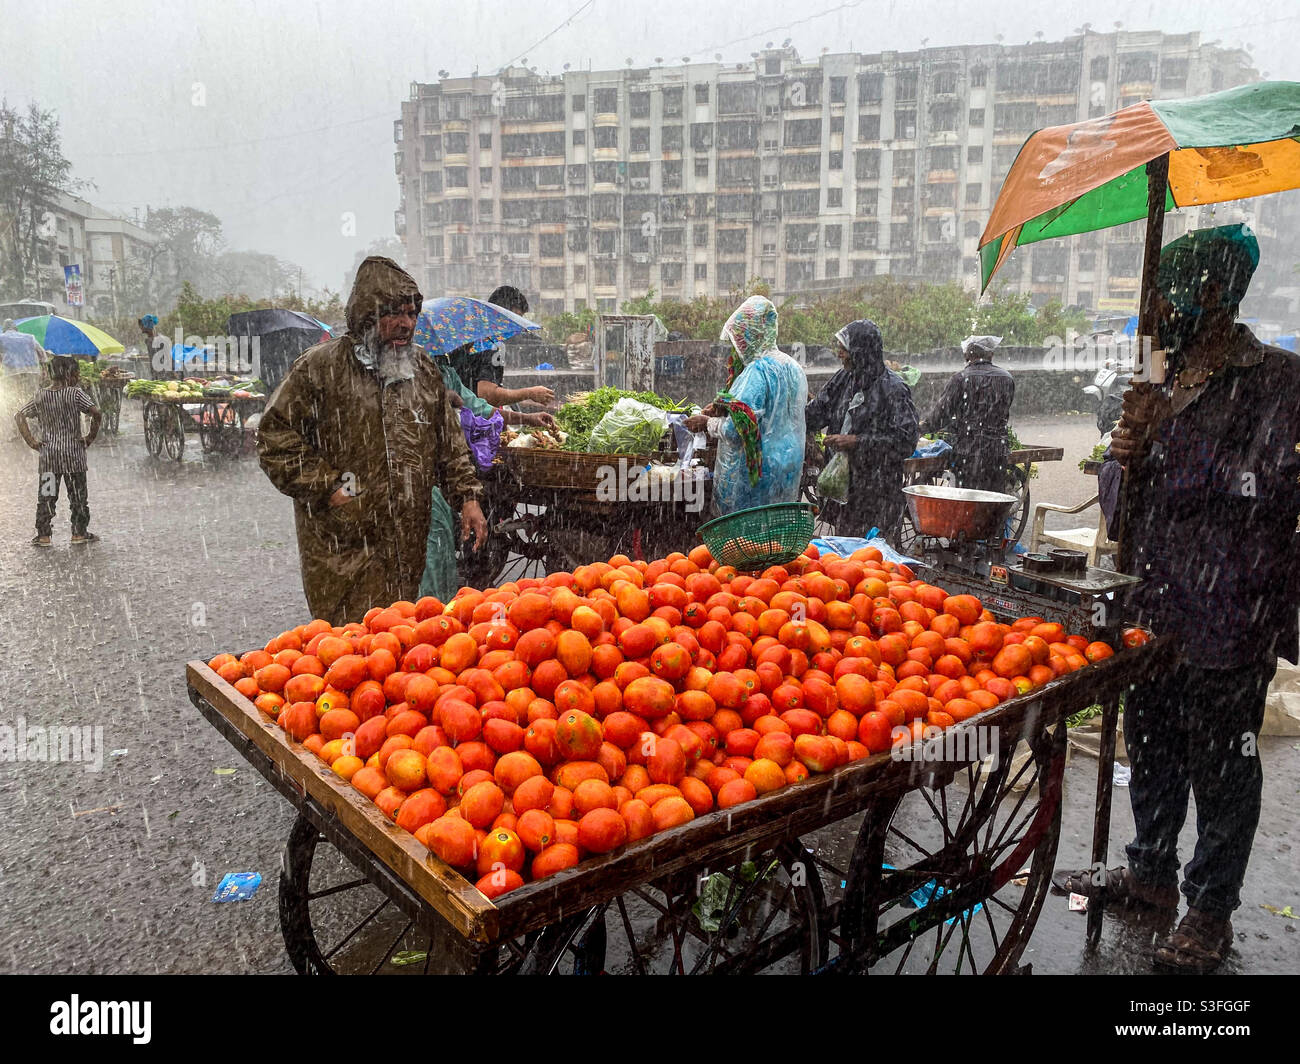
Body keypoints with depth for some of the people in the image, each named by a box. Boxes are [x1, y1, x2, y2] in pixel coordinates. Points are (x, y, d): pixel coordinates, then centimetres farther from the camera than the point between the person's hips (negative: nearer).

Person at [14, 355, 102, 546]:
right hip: (73, 453, -4)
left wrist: (31, 441, 4)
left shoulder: (41, 396, 6)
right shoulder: (75, 394, -9)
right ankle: (79, 532, 13)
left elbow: (19, 416, 6)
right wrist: (91, 436, -10)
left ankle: (43, 535, 10)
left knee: (46, 495, 9)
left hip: (48, 453, 4)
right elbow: (96, 413, -21)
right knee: (78, 494, 8)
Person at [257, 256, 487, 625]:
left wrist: (467, 498, 8)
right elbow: (275, 436, -6)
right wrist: (328, 487, -13)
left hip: (409, 546, 5)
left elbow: (450, 443, 18)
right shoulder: (320, 367, -6)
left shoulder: (424, 371, 12)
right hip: (343, 549, -5)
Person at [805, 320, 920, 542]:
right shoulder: (842, 380, 9)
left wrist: (857, 441, -18)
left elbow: (905, 439, -16)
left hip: (877, 489, -7)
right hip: (844, 483, 7)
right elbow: (814, 415, 13)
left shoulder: (893, 388, -12)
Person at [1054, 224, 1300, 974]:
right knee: (1152, 753, 19)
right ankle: (1151, 871, 38)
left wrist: (1160, 447, -15)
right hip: (1154, 610, 7)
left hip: (1229, 624, -6)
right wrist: (1126, 460, -5)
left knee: (1222, 771, 8)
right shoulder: (1165, 384, 12)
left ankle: (1211, 909, 26)